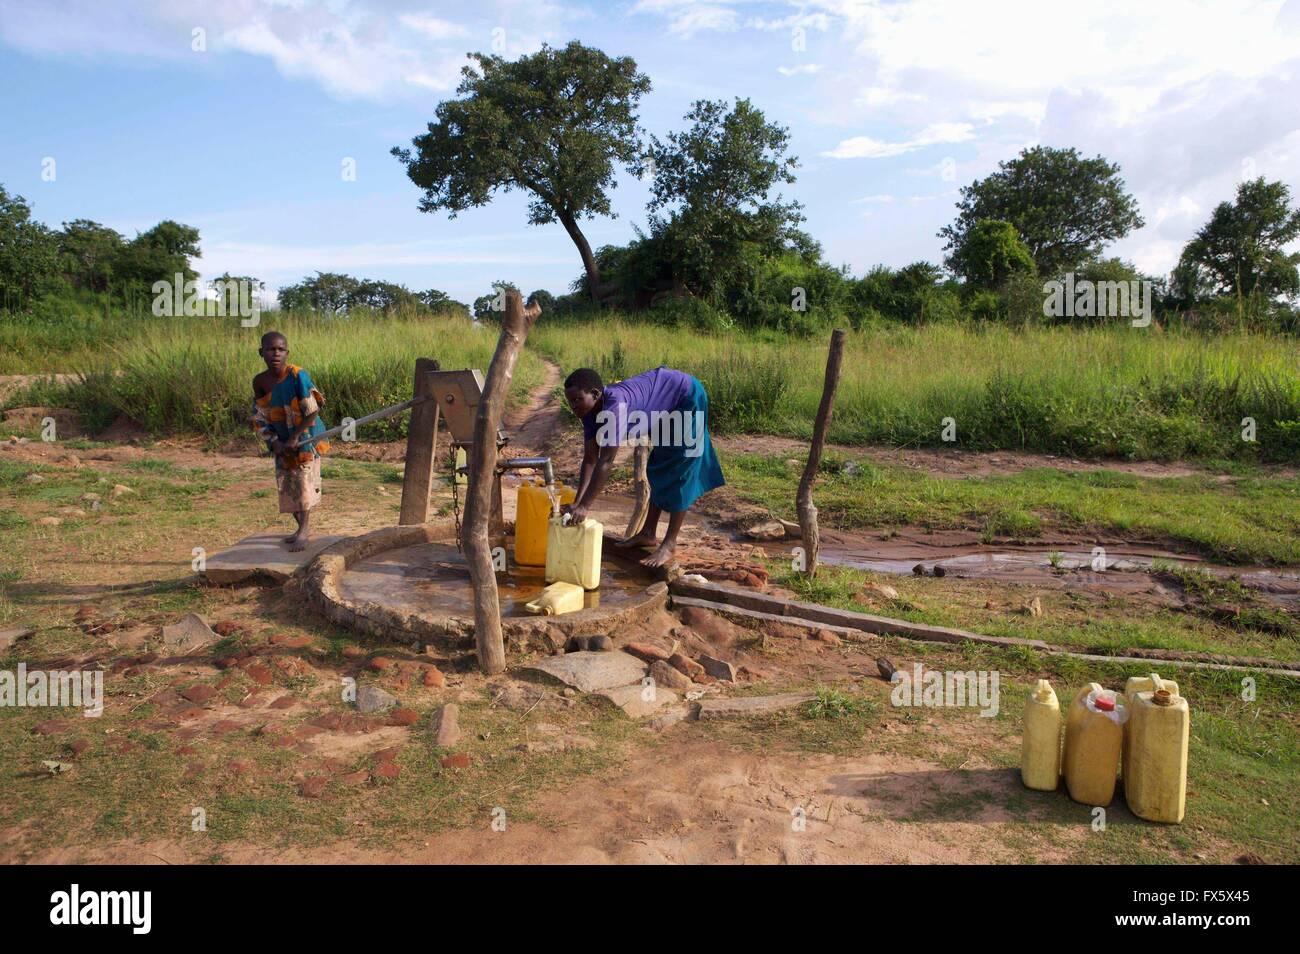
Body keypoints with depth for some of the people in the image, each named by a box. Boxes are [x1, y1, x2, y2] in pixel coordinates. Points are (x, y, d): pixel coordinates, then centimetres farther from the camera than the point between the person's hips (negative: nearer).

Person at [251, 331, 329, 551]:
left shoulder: (297, 375, -21)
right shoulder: (260, 382, -6)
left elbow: (312, 411, -20)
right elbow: (259, 418, 2)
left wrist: (294, 438, -19)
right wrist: (274, 442, -10)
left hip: (306, 435, -5)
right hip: (283, 440, 5)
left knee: (304, 478, -8)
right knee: (286, 483, 10)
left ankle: (303, 531, -1)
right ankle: (303, 527, 27)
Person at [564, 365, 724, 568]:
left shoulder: (615, 405, -37)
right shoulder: (591, 412, -11)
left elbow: (606, 461, -40)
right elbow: (590, 459, -10)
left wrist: (584, 507, -40)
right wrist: (577, 503, -19)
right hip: (668, 409, 9)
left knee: (680, 473, -7)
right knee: (659, 469, 14)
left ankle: (669, 544, -2)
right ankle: (648, 534, 24)